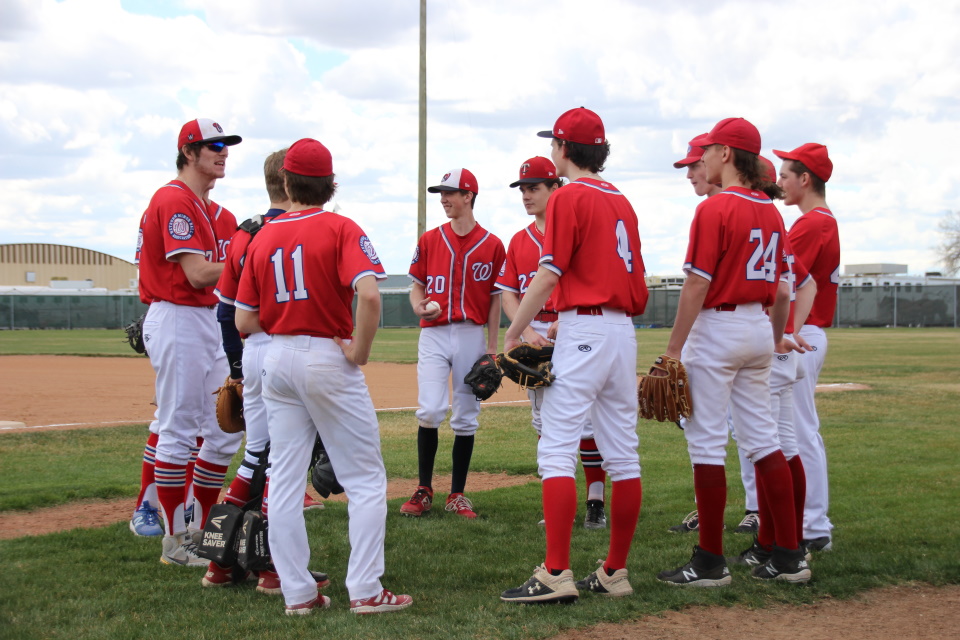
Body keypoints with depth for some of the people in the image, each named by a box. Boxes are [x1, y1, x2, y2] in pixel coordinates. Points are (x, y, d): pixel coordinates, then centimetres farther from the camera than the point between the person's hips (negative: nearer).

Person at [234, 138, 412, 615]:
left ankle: (297, 594, 10)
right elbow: (368, 294, -24)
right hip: (329, 358, -5)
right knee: (365, 480, 3)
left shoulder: (263, 238, 6)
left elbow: (244, 321, 5)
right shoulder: (340, 229, -8)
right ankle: (365, 590, 0)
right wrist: (359, 351, -12)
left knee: (284, 482, 8)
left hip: (277, 359, 5)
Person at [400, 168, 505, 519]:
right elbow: (417, 286, 12)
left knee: (466, 418, 4)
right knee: (430, 411, -13)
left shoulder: (492, 245, 2)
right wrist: (419, 306, -11)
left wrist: (492, 348, 2)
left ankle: (457, 494, 14)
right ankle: (424, 490, 2)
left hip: (472, 335, 0)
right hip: (434, 334, 0)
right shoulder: (429, 240, 7)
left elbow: (495, 300, 5)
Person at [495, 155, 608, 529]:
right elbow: (508, 293, 8)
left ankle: (596, 503, -1)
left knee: (585, 421, -7)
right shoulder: (519, 241, 14)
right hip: (535, 336, 6)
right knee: (545, 424, 9)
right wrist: (527, 331, -9)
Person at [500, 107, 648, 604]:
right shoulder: (621, 201, 16)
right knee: (622, 452, 7)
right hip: (624, 330, 8)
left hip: (583, 331, -8)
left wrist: (512, 336, -8)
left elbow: (547, 276, -14)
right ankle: (615, 572, 13)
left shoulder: (568, 197, -7)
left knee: (557, 450, -9)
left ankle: (556, 574, -15)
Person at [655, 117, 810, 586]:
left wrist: (674, 349, -15)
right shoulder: (771, 212, 10)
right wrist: (777, 337, 28)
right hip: (759, 328, 8)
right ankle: (788, 556, 14)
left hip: (717, 328, -8)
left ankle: (710, 562, 1)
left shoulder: (715, 209, -13)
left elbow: (697, 285, -17)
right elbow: (782, 288, 15)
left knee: (707, 442, -2)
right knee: (762, 438, 12)